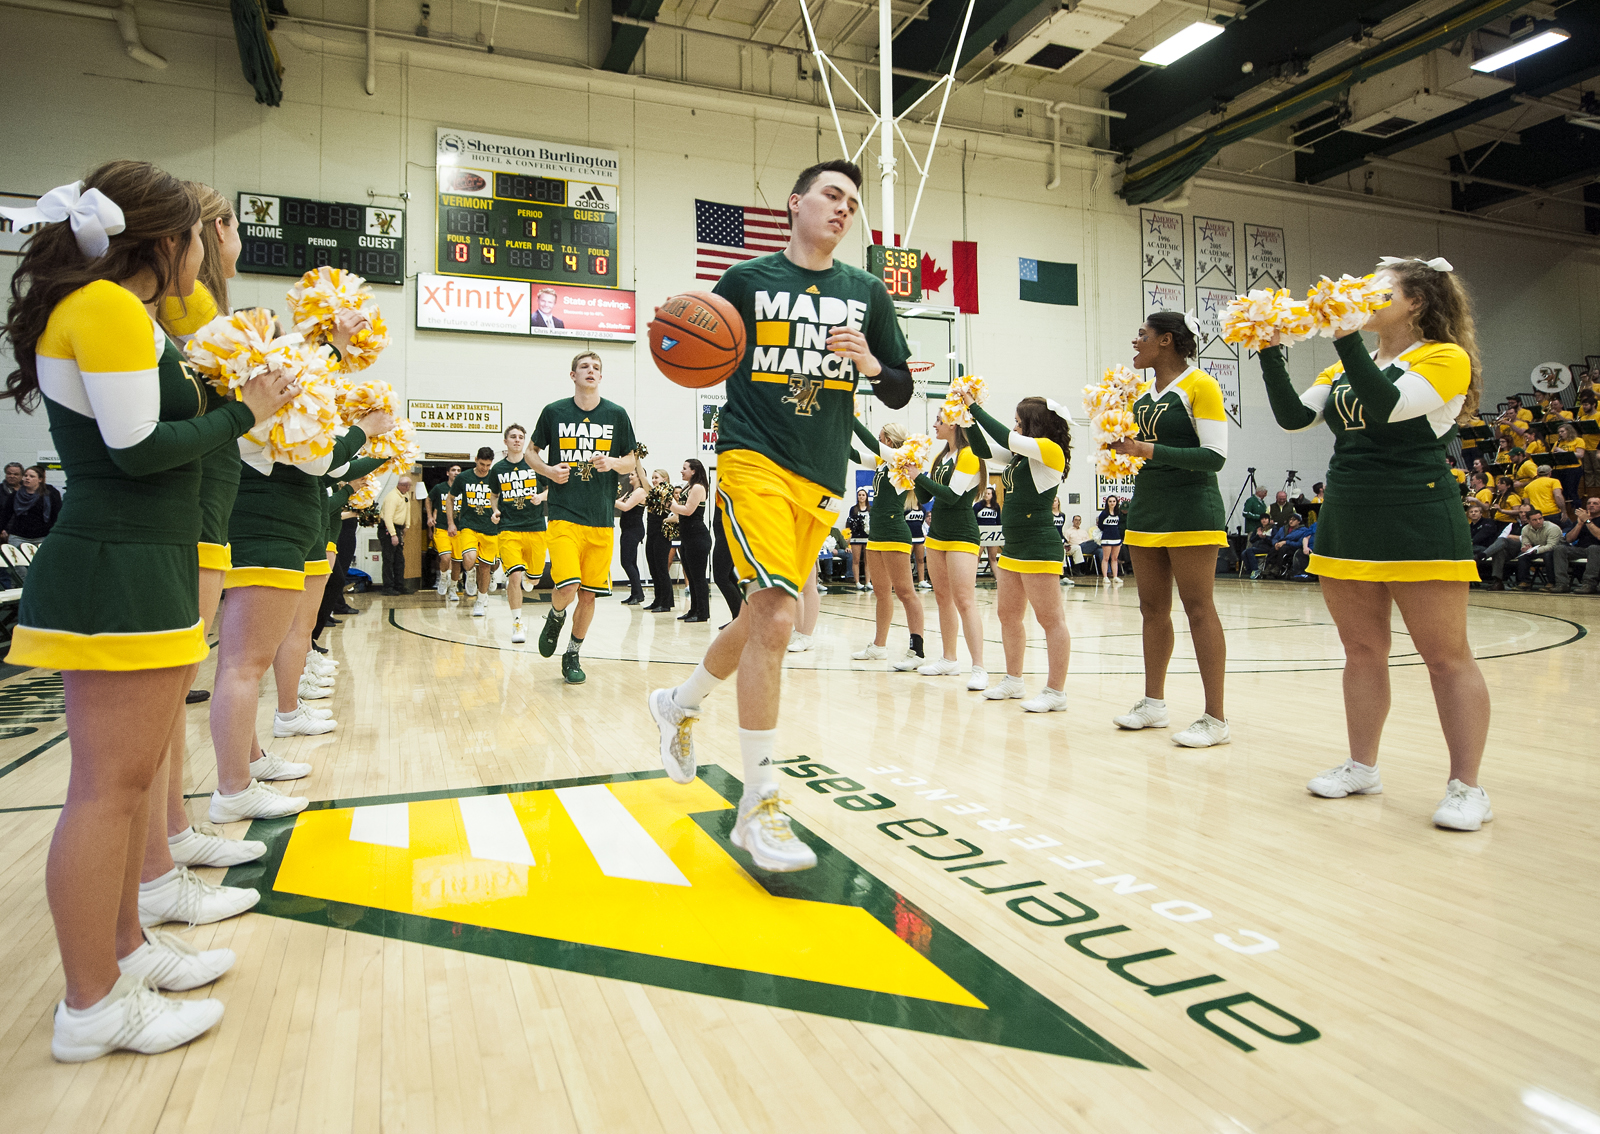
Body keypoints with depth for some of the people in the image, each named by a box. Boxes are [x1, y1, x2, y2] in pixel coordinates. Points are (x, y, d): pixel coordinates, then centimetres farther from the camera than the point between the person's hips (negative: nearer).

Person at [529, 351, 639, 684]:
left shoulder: (616, 415, 6)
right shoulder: (554, 412, 3)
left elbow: (632, 461, 13)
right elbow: (533, 452, 16)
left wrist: (612, 462, -9)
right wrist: (548, 470, -5)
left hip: (601, 519, 2)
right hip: (564, 515, -2)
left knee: (589, 594, 5)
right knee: (567, 588, -17)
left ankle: (572, 656, 24)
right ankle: (556, 616, 19)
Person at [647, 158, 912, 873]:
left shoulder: (866, 293, 13)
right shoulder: (745, 280, 5)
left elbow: (900, 393, 14)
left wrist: (872, 365, -7)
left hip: (821, 477, 5)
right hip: (753, 459, -5)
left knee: (762, 618, 12)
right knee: (775, 615, -19)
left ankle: (679, 705, 41)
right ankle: (758, 807, -9)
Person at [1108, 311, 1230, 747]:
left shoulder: (1200, 385, -7)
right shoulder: (1143, 394, 14)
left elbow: (1214, 455, -14)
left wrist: (1150, 450, -21)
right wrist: (1120, 444, 2)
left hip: (1190, 510, -7)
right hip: (1146, 508, 8)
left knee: (1198, 607, -7)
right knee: (1153, 608, 10)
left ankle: (1216, 718, -2)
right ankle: (1154, 703, 20)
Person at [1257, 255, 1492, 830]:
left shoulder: (1446, 357, -4)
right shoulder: (1346, 366, 15)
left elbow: (1386, 406, -21)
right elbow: (1294, 416, 5)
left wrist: (1346, 337, -22)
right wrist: (1270, 352, -1)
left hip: (1417, 518, -6)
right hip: (1346, 519, 7)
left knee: (1446, 655, -2)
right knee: (1362, 649, 12)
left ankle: (1467, 787, 7)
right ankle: (1362, 767, 22)